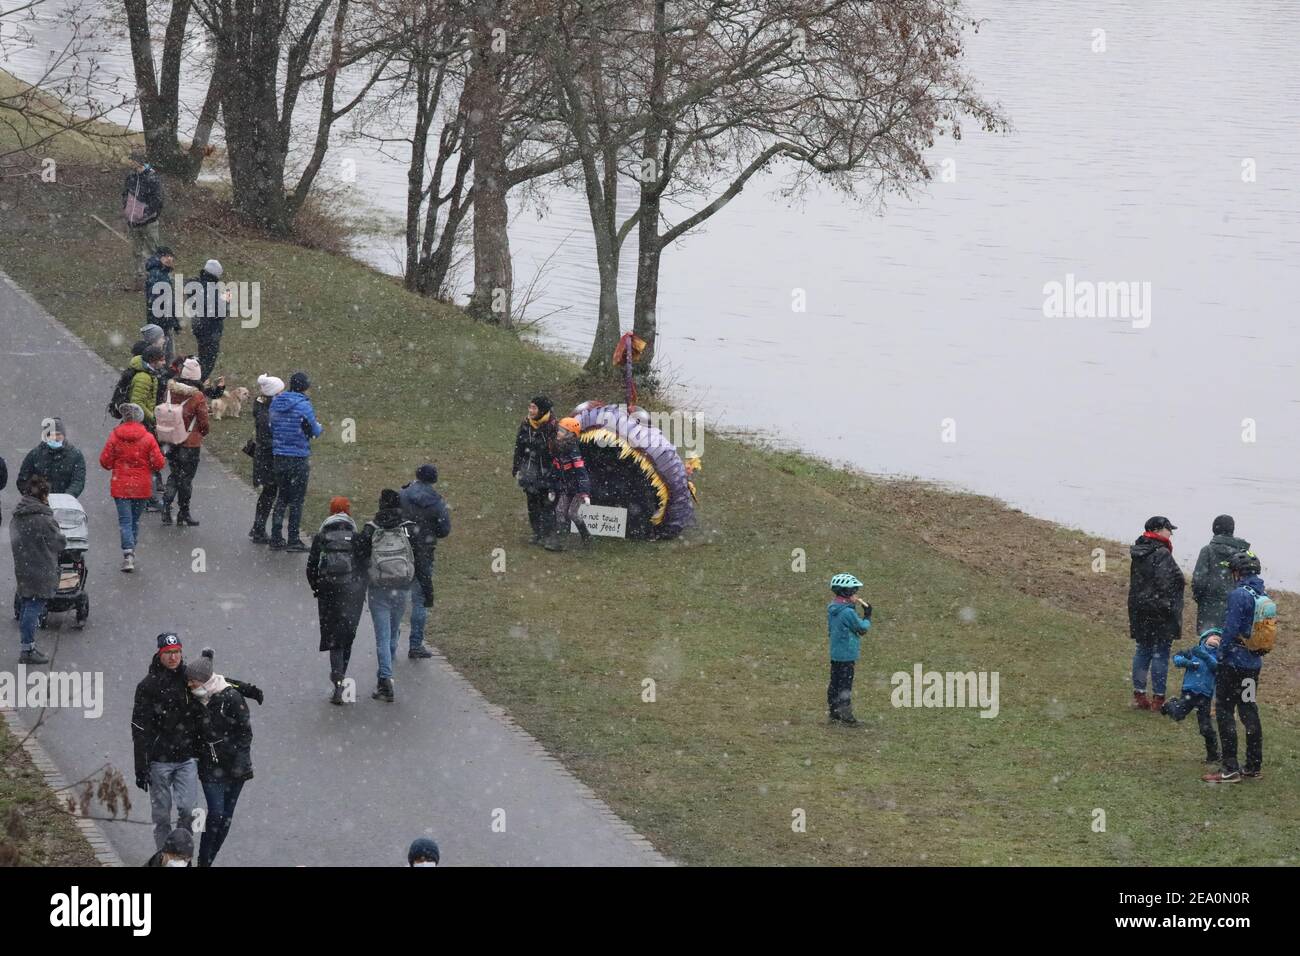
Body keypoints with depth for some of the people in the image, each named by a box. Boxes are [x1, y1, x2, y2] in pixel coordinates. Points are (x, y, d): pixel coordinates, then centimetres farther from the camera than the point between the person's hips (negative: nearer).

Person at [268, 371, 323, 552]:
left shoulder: (276, 403, 5)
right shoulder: (303, 405, -13)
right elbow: (315, 432, -6)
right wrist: (318, 427, 17)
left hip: (279, 456, 6)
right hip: (298, 458, -6)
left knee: (281, 498, 15)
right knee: (296, 500, 2)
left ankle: (276, 538, 14)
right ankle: (293, 540, 3)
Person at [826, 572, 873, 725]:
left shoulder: (832, 609, 5)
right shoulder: (848, 612, -21)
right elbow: (862, 628, -11)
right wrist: (867, 617, 5)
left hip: (835, 653, 8)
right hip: (847, 654, -8)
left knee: (835, 682, 14)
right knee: (845, 685, -3)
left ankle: (834, 711, 21)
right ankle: (846, 714, 1)